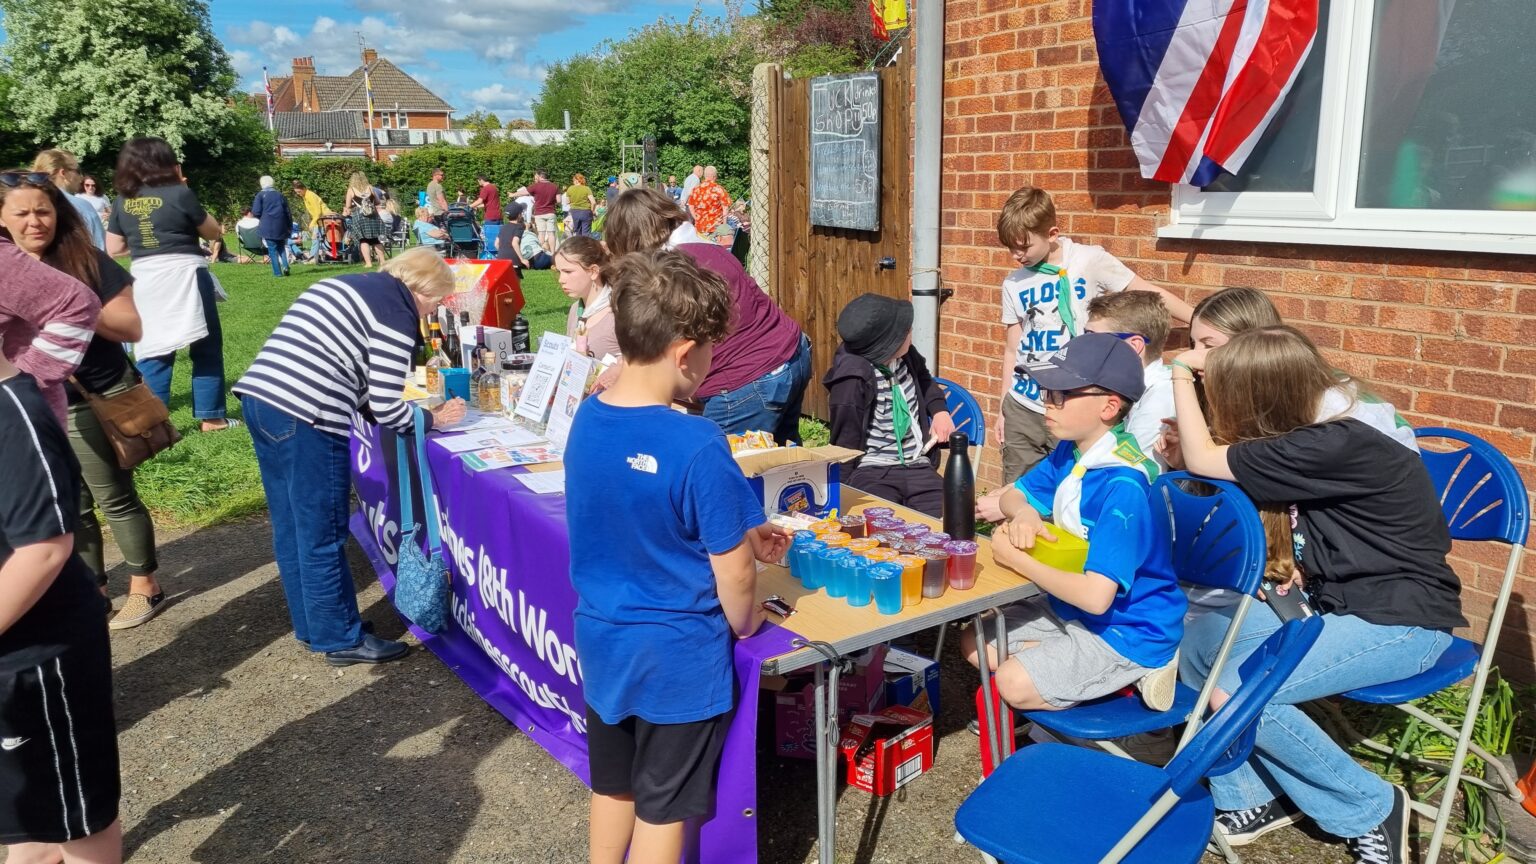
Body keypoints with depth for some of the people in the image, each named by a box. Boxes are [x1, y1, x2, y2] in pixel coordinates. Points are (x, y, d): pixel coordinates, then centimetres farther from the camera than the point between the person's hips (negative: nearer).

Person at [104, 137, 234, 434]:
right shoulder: (179, 193, -9)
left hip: (145, 281, 4)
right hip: (184, 276, -4)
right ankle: (211, 417, 11)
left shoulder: (122, 202, 5)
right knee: (206, 349, 8)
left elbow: (113, 248, 8)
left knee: (153, 354, 9)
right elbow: (213, 232, 3)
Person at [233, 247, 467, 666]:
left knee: (292, 529, 18)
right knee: (323, 537, 3)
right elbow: (386, 409, -7)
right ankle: (341, 639, 16)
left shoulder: (344, 285, 23)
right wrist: (431, 419, 9)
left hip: (259, 397, 9)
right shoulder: (395, 315, -4)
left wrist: (361, 402, 21)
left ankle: (312, 625, 31)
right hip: (305, 416, -9)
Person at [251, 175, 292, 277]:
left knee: (272, 249, 2)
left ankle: (277, 272, -3)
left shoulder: (260, 195, -2)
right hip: (281, 227, 3)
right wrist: (290, 226, 15)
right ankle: (285, 265, -7)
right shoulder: (280, 195, 9)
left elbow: (256, 212, -7)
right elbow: (288, 213, 9)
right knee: (281, 247, 15)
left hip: (268, 227, -3)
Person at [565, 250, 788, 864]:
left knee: (613, 785, 25)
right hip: (677, 656, -6)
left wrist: (740, 536, 8)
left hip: (601, 644, 6)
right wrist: (745, 624, 1)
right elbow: (733, 573, -19)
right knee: (662, 808, 14)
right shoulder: (697, 446, -27)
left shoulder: (586, 420, -6)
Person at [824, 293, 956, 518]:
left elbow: (923, 377, 33)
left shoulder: (905, 357, 5)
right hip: (872, 473, -6)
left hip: (919, 468, 6)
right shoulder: (853, 378, -16)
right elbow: (846, 446, -8)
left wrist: (939, 409, 17)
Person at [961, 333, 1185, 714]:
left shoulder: (1122, 487, -31)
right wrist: (1024, 512, -15)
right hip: (1072, 608, 9)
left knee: (1014, 684, -21)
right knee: (975, 644, 7)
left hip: (1128, 629, -9)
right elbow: (1013, 496, 11)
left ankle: (1133, 674, -2)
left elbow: (1096, 596, -35)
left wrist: (1017, 559, -24)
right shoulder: (1070, 452, -4)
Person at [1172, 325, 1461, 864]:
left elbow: (1202, 459, -19)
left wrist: (1182, 374, -8)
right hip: (1331, 598, 9)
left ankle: (1372, 809, 1)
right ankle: (1251, 796, 10)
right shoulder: (1321, 430, 1)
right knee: (1200, 642, -2)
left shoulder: (1337, 446, -27)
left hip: (1399, 621, -9)